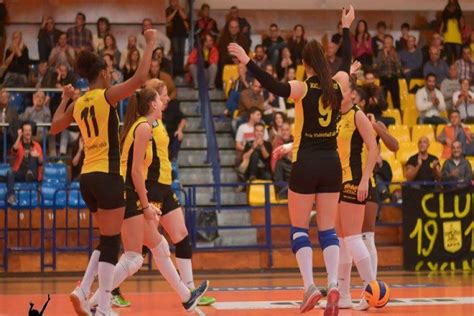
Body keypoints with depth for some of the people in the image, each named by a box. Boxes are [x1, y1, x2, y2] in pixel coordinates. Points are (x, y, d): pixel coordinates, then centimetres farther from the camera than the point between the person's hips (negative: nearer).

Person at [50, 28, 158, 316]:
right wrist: (151, 45, -10)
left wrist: (65, 99, 34)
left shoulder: (78, 104, 11)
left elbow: (55, 127, 26)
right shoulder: (107, 95, -7)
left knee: (108, 239, 19)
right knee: (111, 242, -3)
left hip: (87, 177, 7)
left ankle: (83, 290, 4)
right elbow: (140, 78, -20)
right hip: (107, 175, -7)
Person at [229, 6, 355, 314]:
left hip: (306, 164, -4)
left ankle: (310, 286, -7)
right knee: (328, 230, 7)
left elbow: (276, 87, -26)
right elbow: (347, 61, 22)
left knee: (300, 228, 6)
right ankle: (334, 284, -9)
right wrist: (346, 28, 34)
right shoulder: (339, 85, 3)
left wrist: (248, 61, -26)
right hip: (332, 163, 4)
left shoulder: (303, 88, -10)